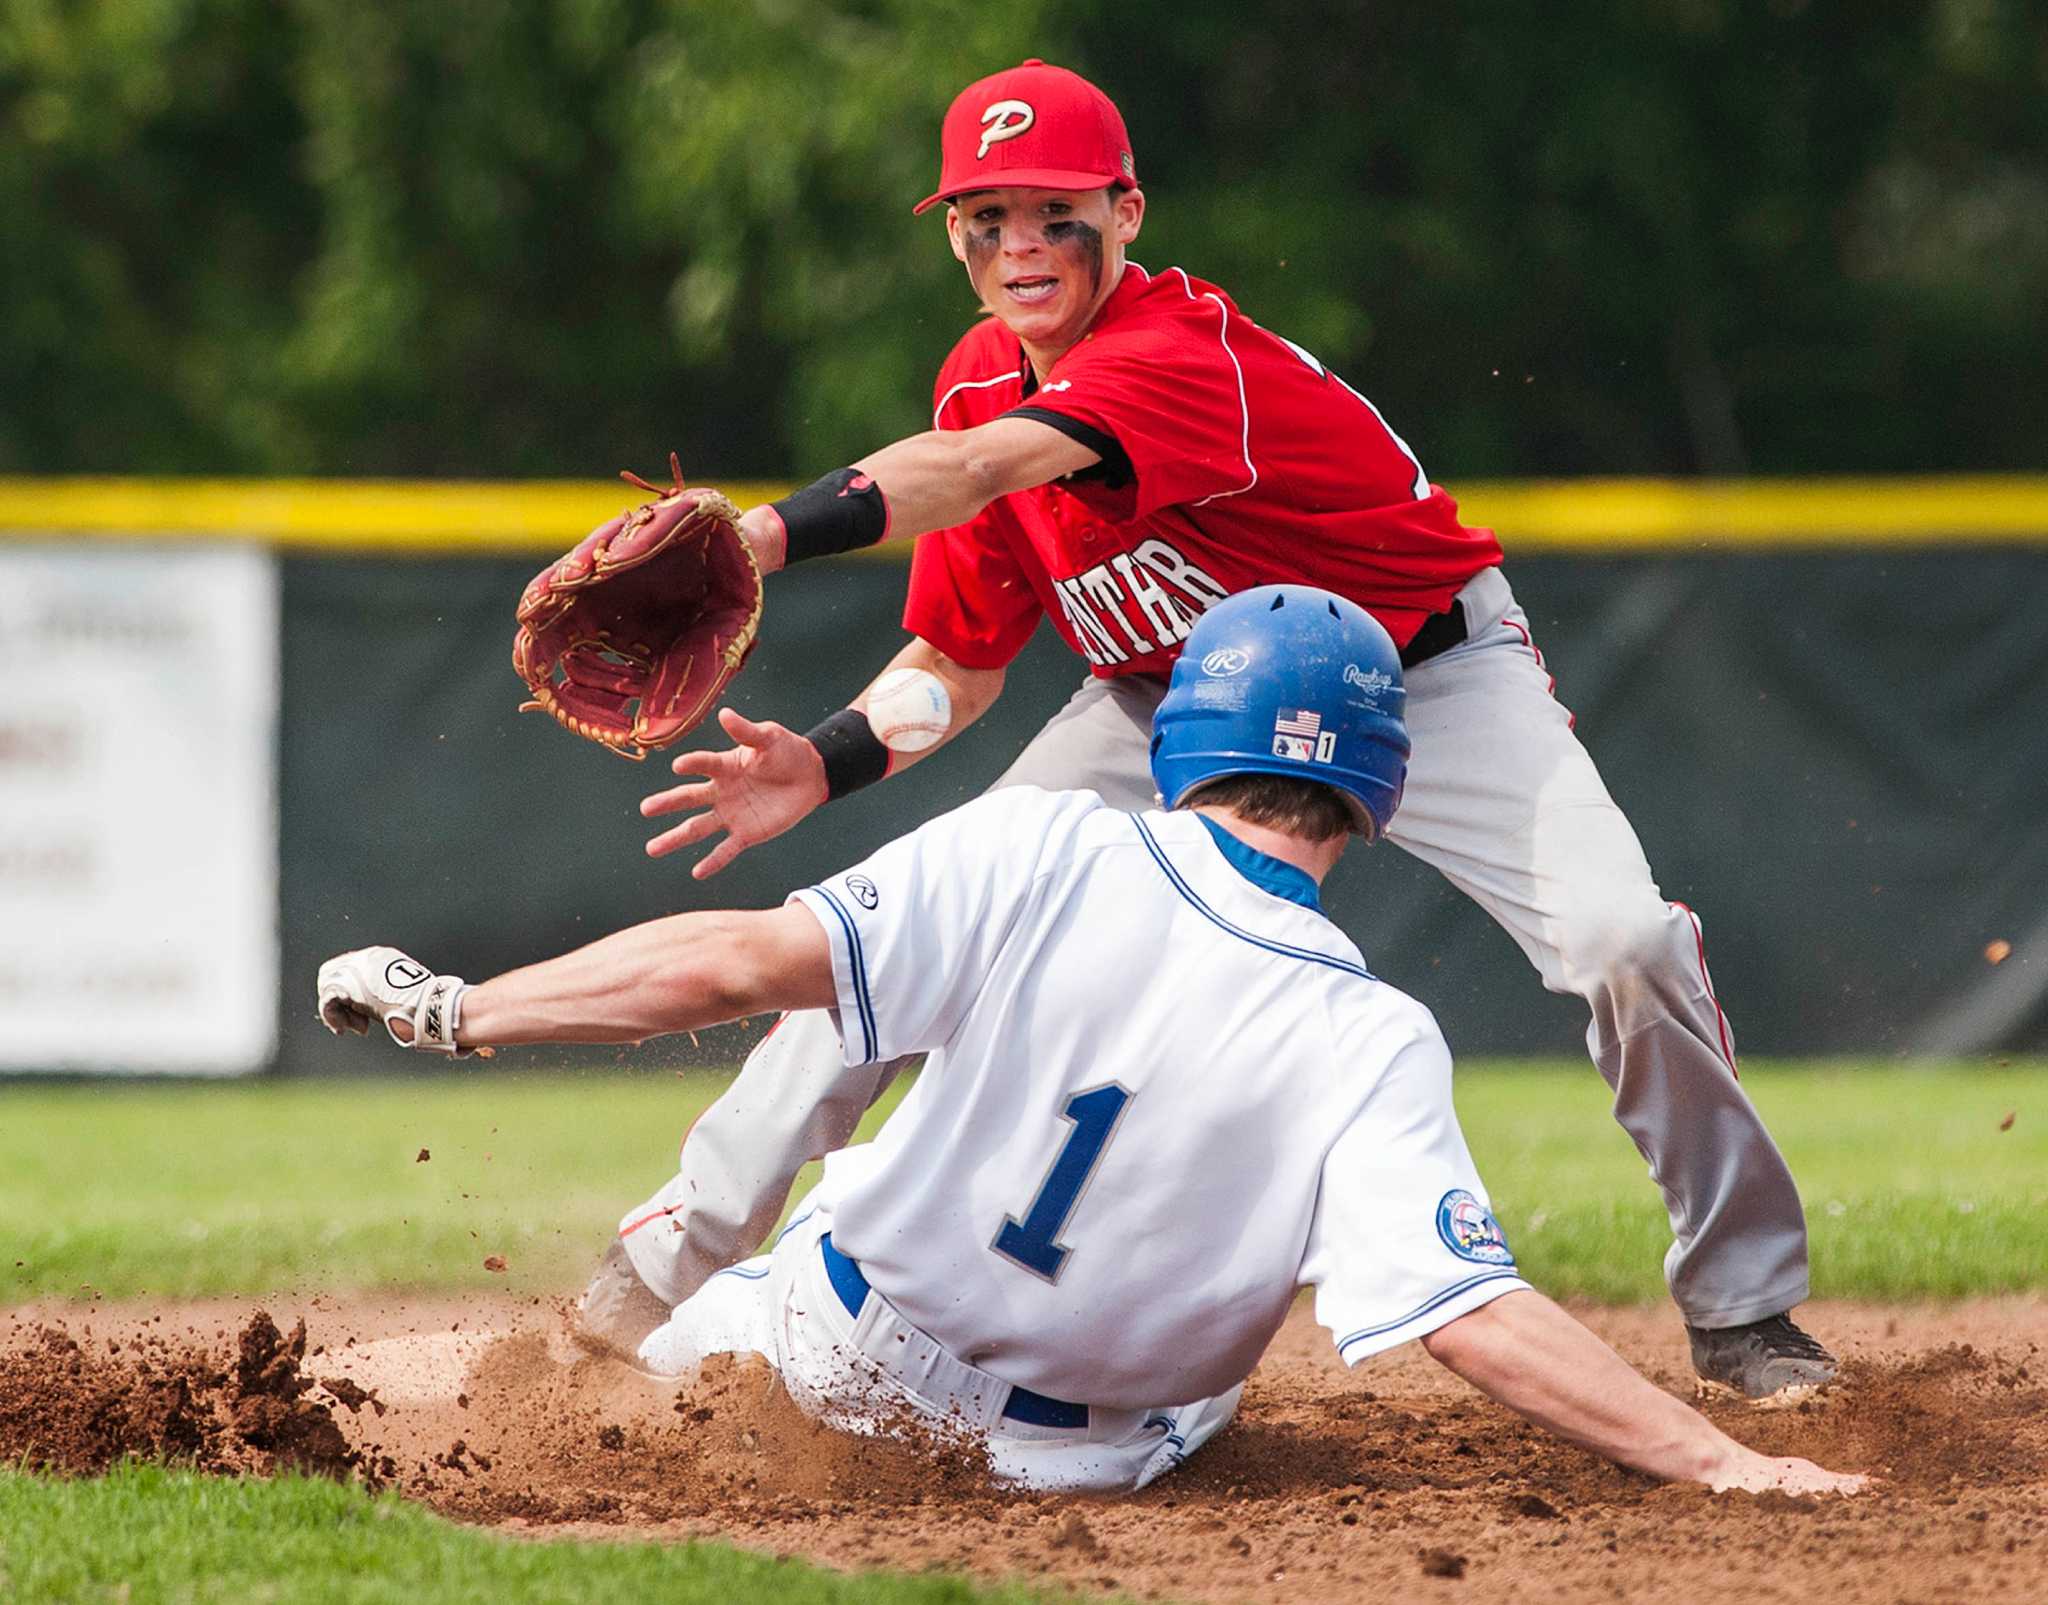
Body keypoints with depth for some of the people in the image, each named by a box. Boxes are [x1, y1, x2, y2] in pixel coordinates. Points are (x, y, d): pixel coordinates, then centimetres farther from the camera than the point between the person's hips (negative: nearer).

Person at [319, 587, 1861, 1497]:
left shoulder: (1043, 857, -19)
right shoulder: (1371, 1047, -21)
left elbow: (745, 961, -25)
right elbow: (1477, 1316, -29)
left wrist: (458, 1009, -17)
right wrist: (1720, 1463, -27)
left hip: (845, 1344, 2)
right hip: (1075, 1449, -1)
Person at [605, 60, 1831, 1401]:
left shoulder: (1185, 355, -33)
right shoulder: (985, 384, -9)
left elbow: (983, 468, -52)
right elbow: (959, 659, 0)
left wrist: (763, 535, -67)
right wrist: (825, 764, -20)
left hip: (1427, 677, -6)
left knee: (1621, 939, -26)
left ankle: (1741, 1304, -6)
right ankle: (678, 1254, 2)